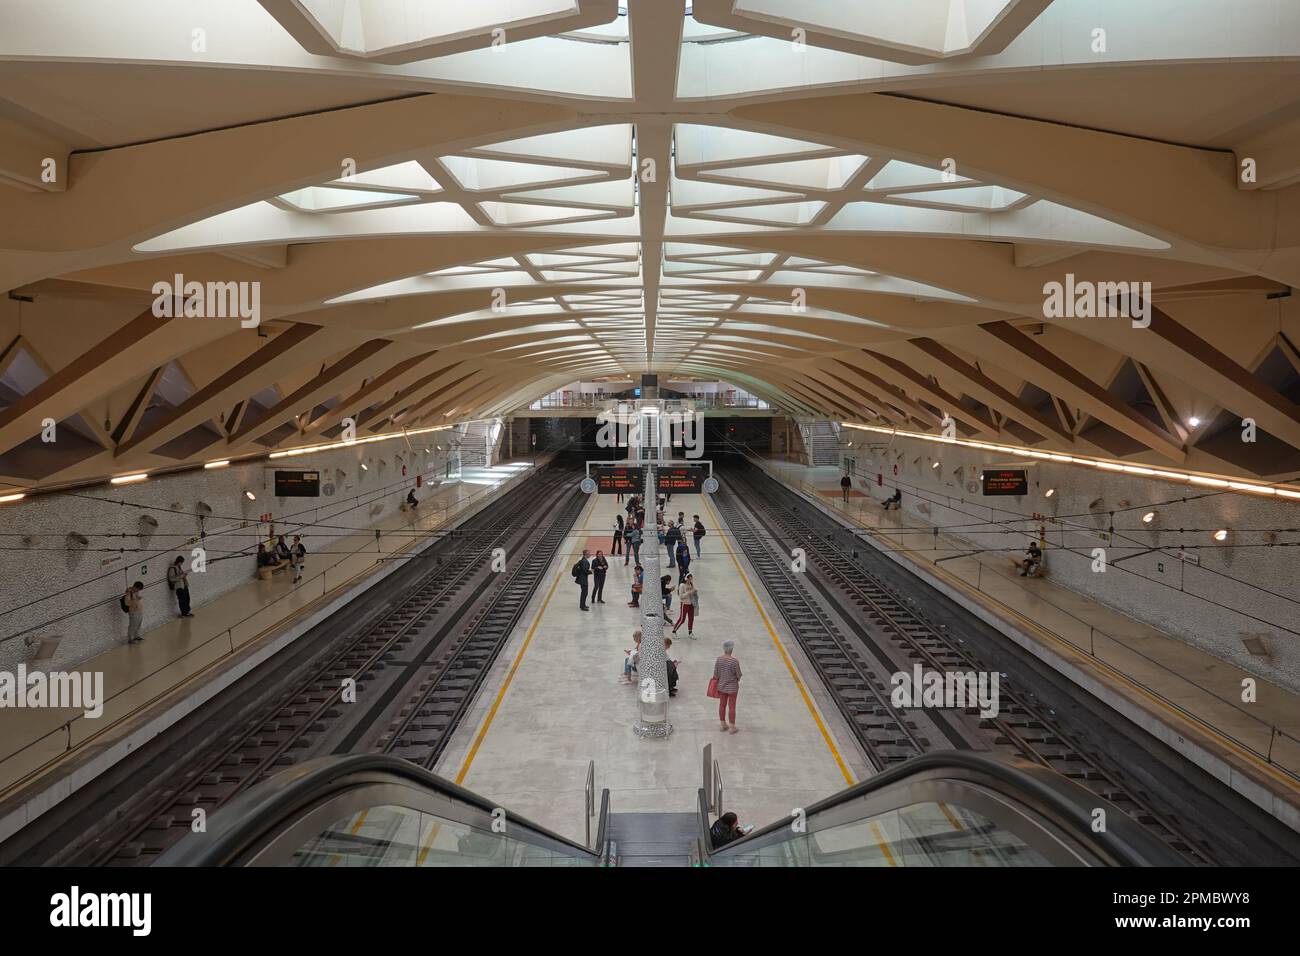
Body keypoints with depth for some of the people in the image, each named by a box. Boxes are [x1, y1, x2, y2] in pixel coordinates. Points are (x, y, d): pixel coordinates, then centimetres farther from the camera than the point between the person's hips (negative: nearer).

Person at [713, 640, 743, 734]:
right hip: (732, 687, -4)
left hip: (721, 686, 4)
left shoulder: (719, 660, -11)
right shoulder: (735, 661, -23)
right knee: (732, 707, 8)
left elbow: (715, 674, -3)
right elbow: (738, 675, -13)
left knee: (722, 705, 17)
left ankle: (723, 725, 30)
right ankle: (732, 727, 18)